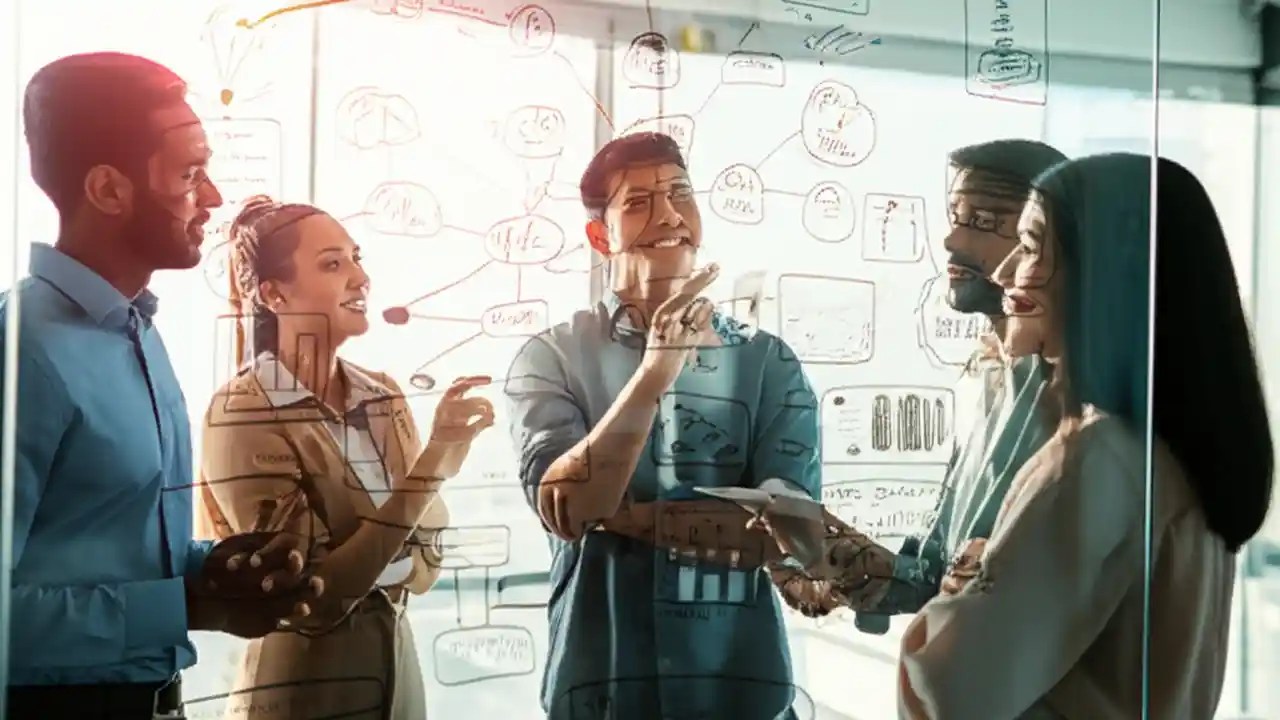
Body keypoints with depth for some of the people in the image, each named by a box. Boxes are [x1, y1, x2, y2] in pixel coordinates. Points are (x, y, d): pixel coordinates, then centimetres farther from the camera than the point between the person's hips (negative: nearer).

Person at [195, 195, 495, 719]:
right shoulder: (241, 413, -16)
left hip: (398, 667, 6)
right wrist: (433, 465, -25)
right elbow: (312, 595, -21)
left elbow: (424, 564, 5)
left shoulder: (385, 397, 1)